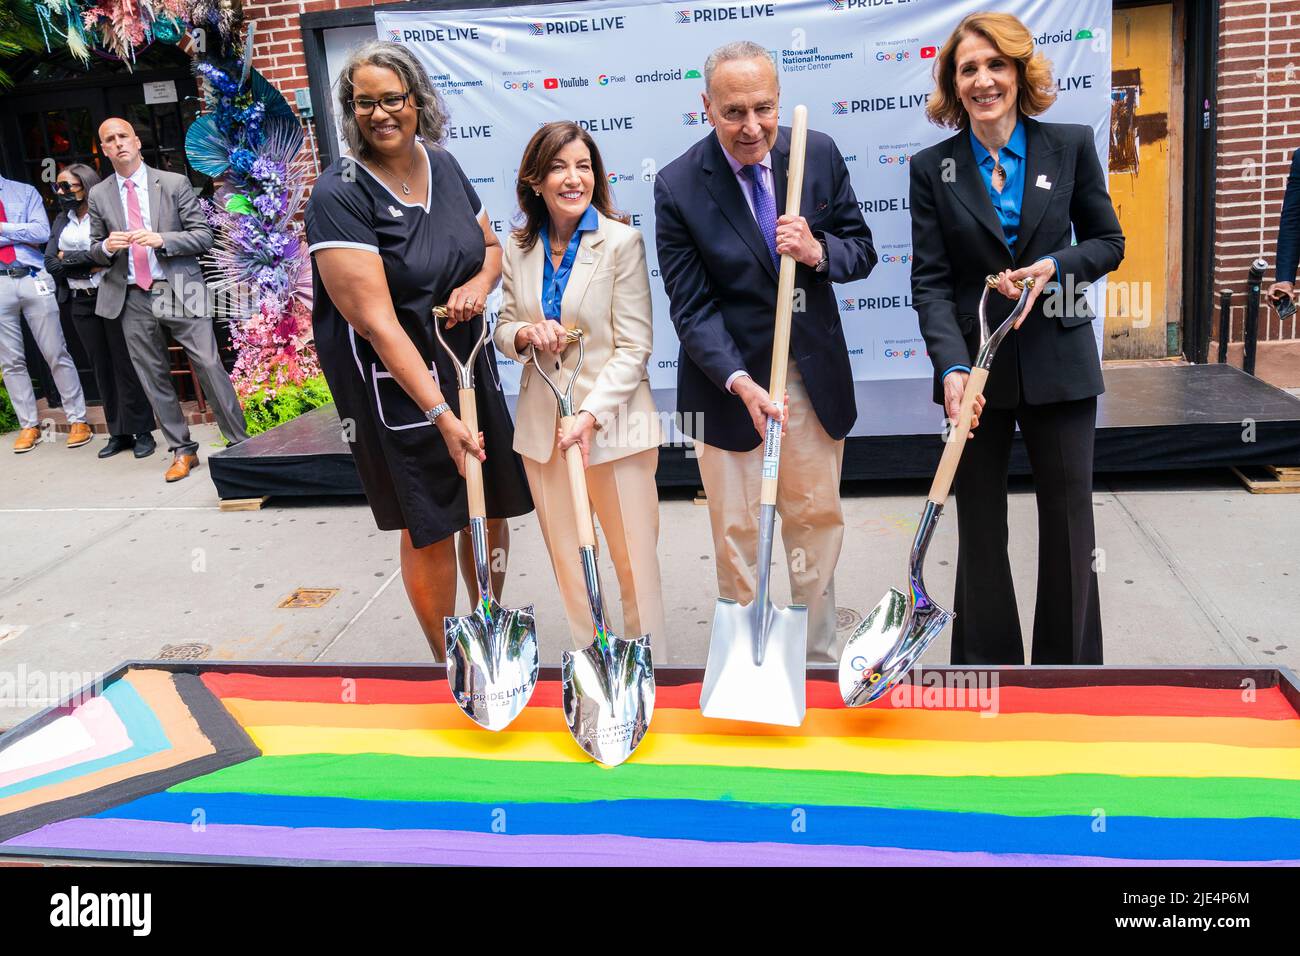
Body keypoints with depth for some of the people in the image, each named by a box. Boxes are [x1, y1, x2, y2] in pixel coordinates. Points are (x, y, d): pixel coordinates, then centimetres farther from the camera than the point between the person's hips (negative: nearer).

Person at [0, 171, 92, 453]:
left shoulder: (24, 192, 9)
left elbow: (42, 232, -6)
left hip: (32, 279, -2)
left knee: (56, 354, 0)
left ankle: (78, 420, 6)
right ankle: (28, 426, 16)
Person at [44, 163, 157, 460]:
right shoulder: (61, 221, 14)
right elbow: (50, 263, 5)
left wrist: (68, 258, -8)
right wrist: (89, 266, -10)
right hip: (81, 302, 6)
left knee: (126, 365, -3)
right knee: (102, 368, 8)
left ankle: (142, 432, 4)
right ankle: (118, 433, 14)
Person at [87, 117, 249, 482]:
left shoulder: (175, 183, 2)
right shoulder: (99, 195, 10)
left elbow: (203, 236, -2)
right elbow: (95, 250, 15)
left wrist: (162, 239, -18)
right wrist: (107, 247, -9)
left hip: (180, 291, -3)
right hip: (133, 298, 3)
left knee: (210, 366, -8)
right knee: (153, 378, 6)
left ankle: (239, 443, 2)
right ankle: (182, 451, 16)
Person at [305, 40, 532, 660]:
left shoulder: (442, 165, 3)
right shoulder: (339, 195, -17)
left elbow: (490, 245, 17)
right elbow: (376, 321, -23)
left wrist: (479, 282, -8)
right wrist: (441, 414, -27)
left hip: (469, 364, 6)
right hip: (395, 383, -6)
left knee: (491, 507, 15)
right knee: (430, 526, 4)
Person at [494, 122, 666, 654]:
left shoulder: (622, 241, -8)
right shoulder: (518, 249, 5)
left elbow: (633, 347, -11)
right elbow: (504, 327, 13)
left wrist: (592, 414, -22)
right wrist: (525, 335, -11)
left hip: (614, 424, -4)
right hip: (542, 428, 5)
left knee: (636, 564, 3)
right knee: (567, 565, 14)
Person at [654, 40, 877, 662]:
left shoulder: (820, 155, -5)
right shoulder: (678, 186, -13)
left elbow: (861, 253, 2)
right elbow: (692, 307, -13)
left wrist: (819, 251, -21)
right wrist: (739, 381, -27)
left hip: (813, 373, 3)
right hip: (726, 379, -2)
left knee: (817, 517, 15)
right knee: (735, 531, 9)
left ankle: (818, 656, 34)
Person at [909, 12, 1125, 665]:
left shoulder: (1071, 145, 2)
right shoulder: (933, 167, -1)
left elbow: (1107, 242, 8)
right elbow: (930, 282, -7)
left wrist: (1054, 266, -13)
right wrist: (952, 366, -20)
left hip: (1058, 360, 1)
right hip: (976, 366, 0)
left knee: (1068, 515, 8)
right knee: (980, 525, 8)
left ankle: (1070, 666, 26)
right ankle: (986, 666, 24)